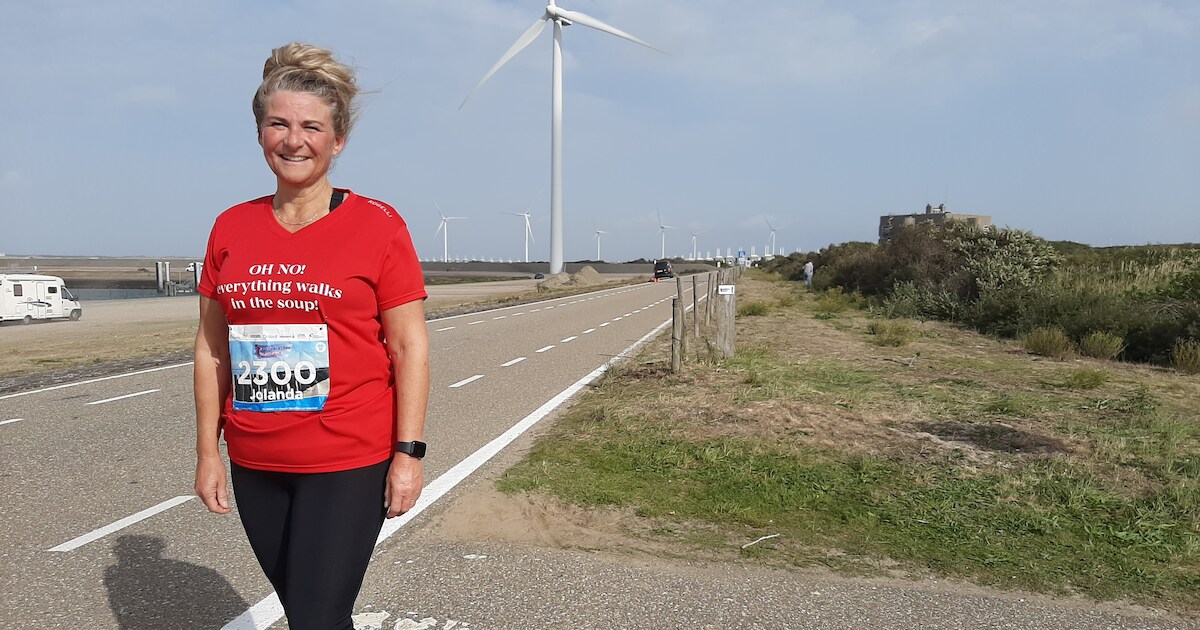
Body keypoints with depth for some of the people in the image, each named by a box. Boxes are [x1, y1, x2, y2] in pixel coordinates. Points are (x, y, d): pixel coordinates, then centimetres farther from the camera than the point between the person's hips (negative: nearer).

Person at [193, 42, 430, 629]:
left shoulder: (378, 224, -7)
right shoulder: (231, 228, 5)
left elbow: (410, 346, -7)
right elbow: (211, 347, 10)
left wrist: (408, 452, -11)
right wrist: (207, 451, 7)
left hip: (348, 466, -4)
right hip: (254, 466, 5)